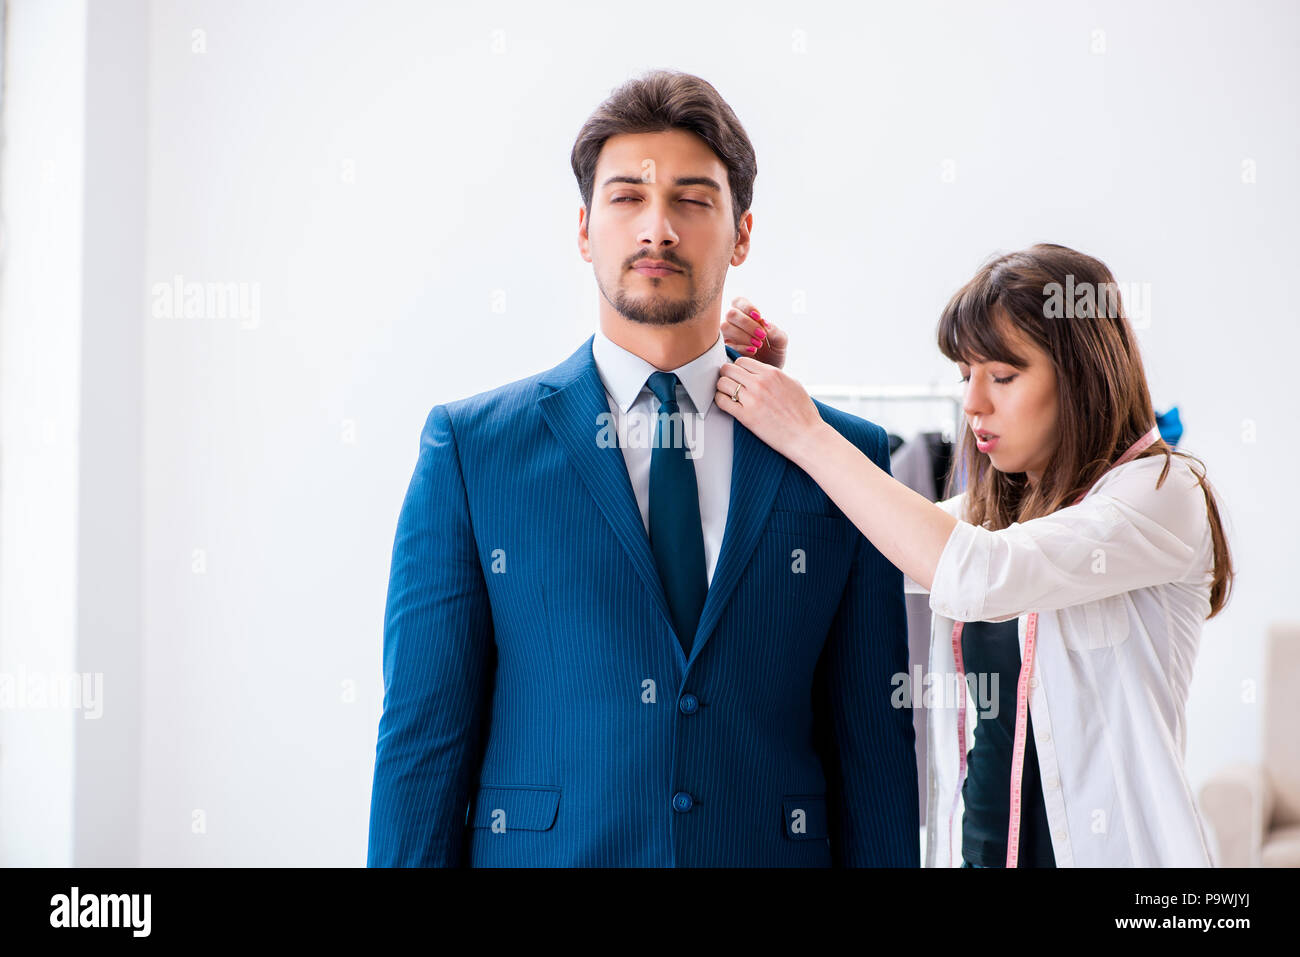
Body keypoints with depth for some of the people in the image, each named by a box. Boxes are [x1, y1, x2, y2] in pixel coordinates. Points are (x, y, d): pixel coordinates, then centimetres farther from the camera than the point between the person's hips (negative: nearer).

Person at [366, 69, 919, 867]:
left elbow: (873, 742, 1)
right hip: (543, 848, -1)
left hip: (773, 845, 1)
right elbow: (422, 735, -3)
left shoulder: (844, 456, 1)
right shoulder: (469, 448, -2)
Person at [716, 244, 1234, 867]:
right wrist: (765, 383, 4)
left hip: (1105, 846, -6)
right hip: (973, 846, 6)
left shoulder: (1165, 491, -12)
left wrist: (808, 436, -20)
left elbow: (981, 576, -26)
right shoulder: (984, 511, 10)